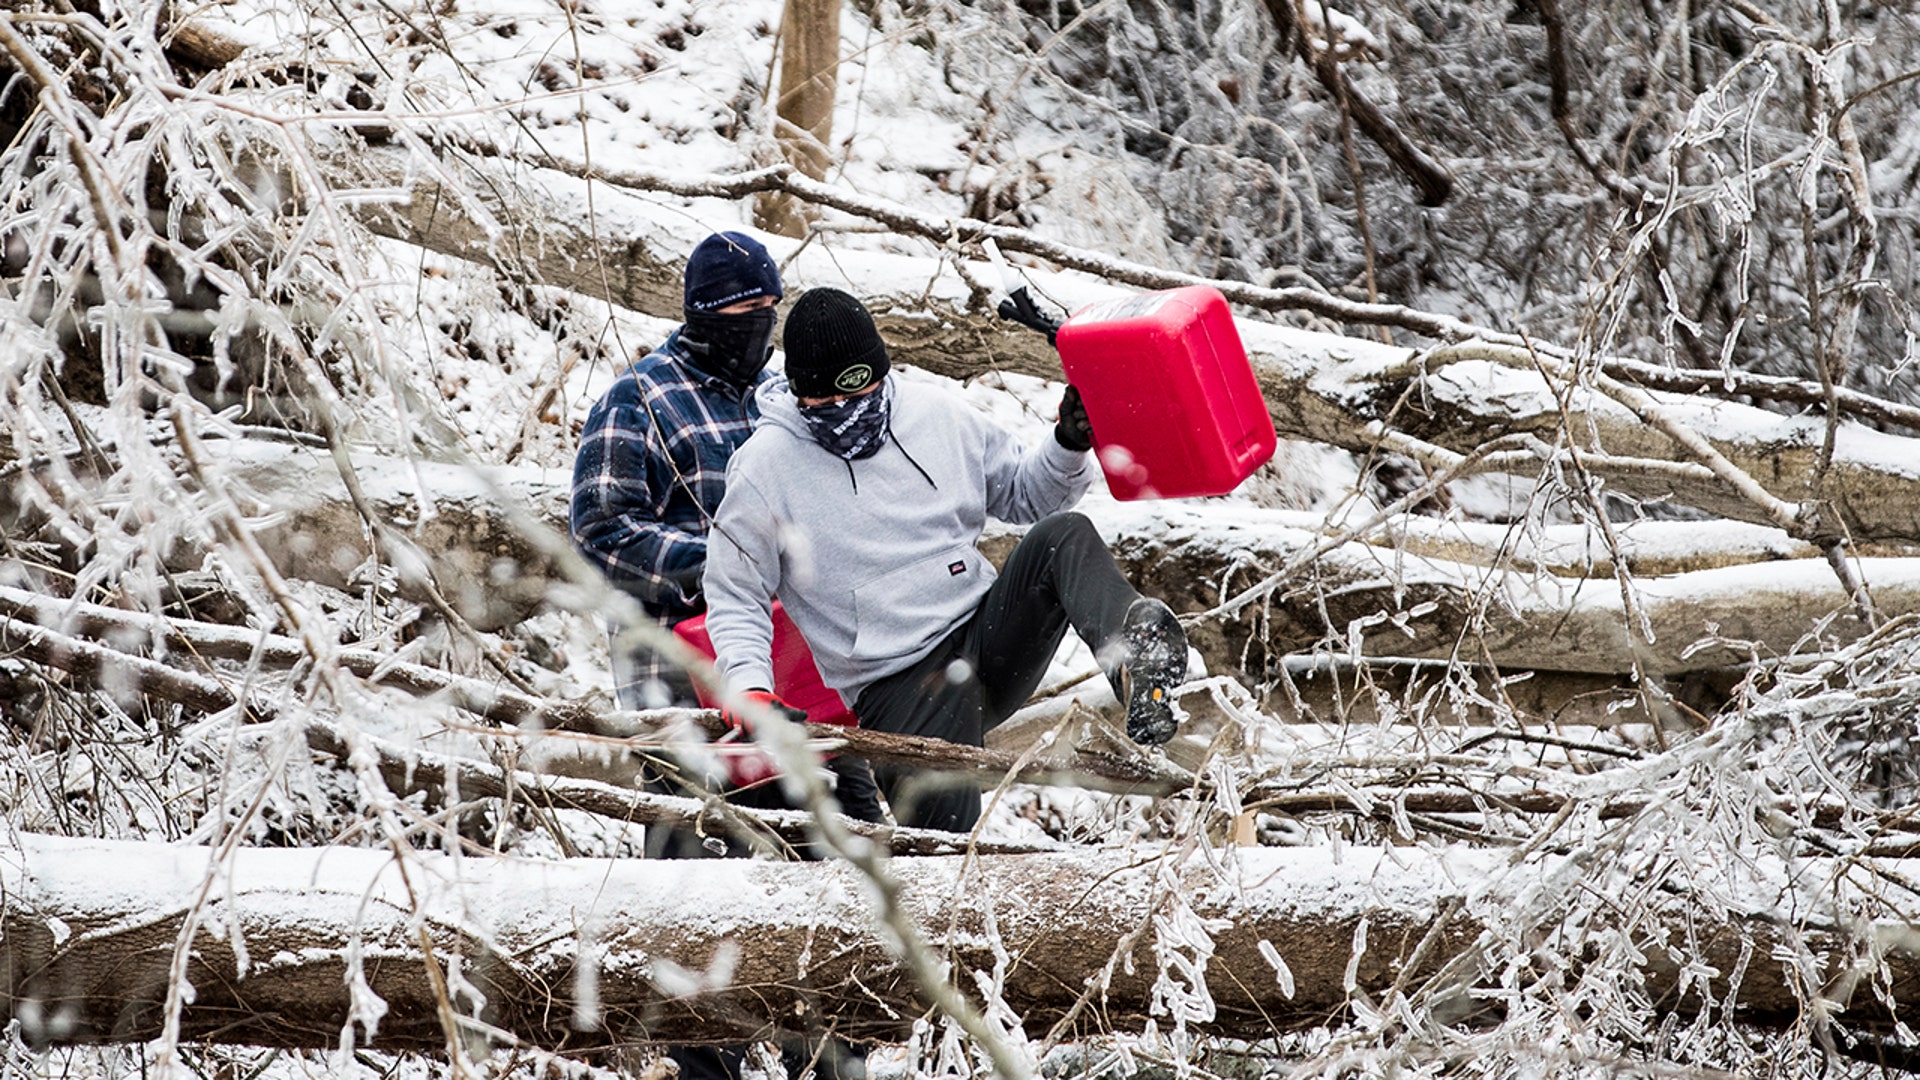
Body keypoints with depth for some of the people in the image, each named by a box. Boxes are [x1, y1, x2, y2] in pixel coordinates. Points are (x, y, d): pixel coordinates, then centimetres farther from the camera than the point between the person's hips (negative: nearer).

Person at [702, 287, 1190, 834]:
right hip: (897, 688, -3)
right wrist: (751, 689, -11)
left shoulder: (935, 416, 7)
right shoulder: (762, 470, -2)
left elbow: (1024, 494, 20)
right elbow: (736, 601, 4)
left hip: (990, 634, 3)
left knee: (1062, 536, -24)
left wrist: (1069, 444, 0)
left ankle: (1134, 657, -51)